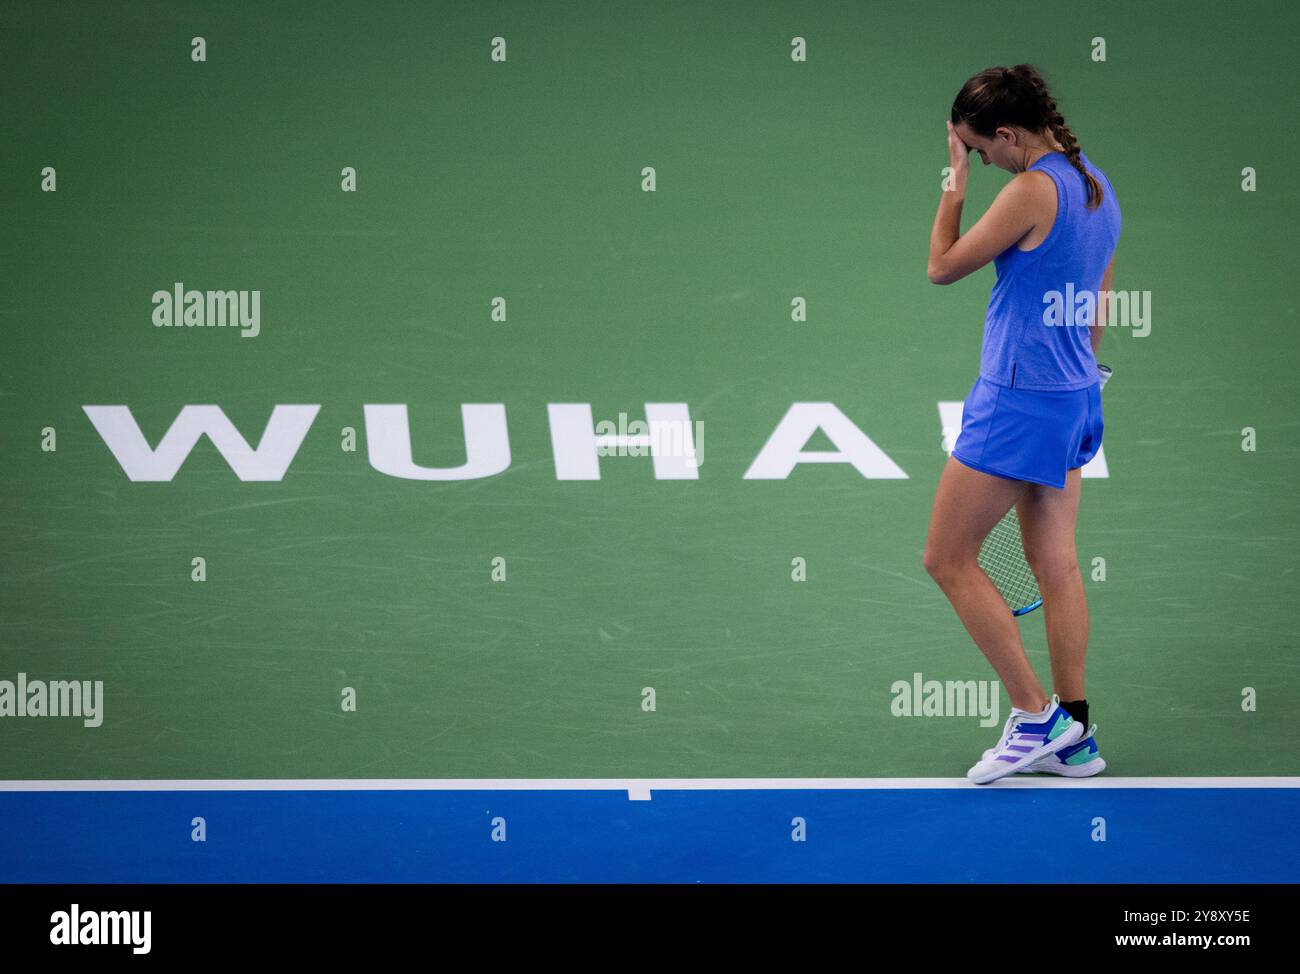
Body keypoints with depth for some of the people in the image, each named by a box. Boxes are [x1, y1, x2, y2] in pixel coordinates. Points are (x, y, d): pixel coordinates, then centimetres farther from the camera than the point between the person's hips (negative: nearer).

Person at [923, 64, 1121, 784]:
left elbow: (942, 267, -9)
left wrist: (956, 181, 1)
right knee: (1055, 564, 11)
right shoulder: (1094, 185, 9)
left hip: (1018, 401, -9)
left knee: (948, 560, 0)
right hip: (1074, 397, 9)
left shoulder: (1033, 191, -19)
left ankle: (1035, 716, -1)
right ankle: (1072, 737, 13)